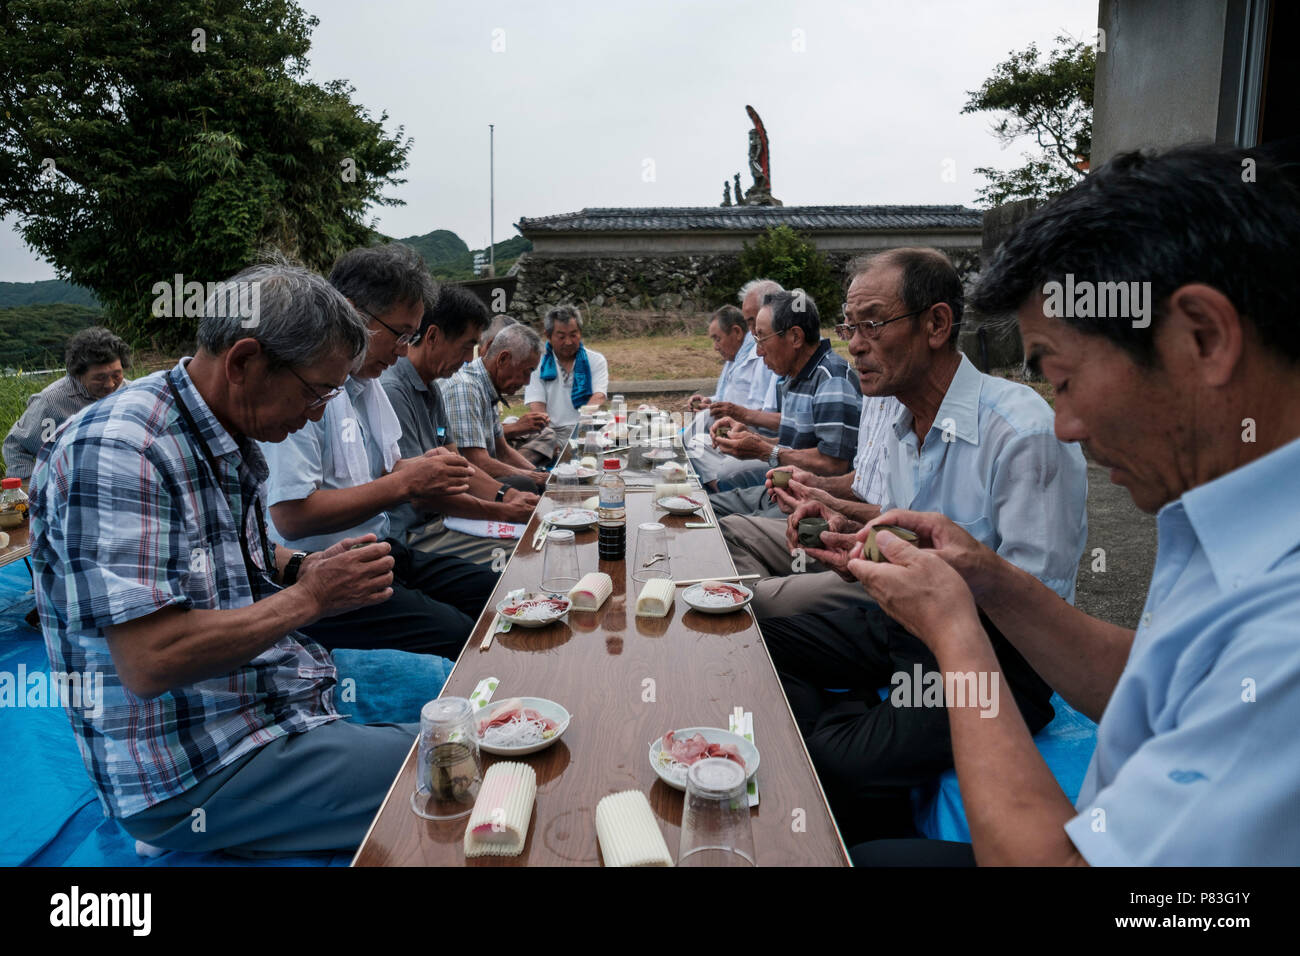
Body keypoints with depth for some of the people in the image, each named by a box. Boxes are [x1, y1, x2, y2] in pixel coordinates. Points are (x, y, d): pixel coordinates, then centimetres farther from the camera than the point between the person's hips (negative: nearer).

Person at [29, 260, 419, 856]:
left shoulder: (233, 439, 6)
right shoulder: (118, 449, -24)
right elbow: (149, 662, -30)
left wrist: (309, 568, 0)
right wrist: (310, 598, -20)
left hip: (289, 685, 10)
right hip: (198, 772, -9)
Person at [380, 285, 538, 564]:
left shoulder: (432, 390, 14)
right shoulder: (391, 390, -19)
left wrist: (508, 495, 0)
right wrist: (503, 512, -14)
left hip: (435, 519, 10)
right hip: (409, 537, -10)